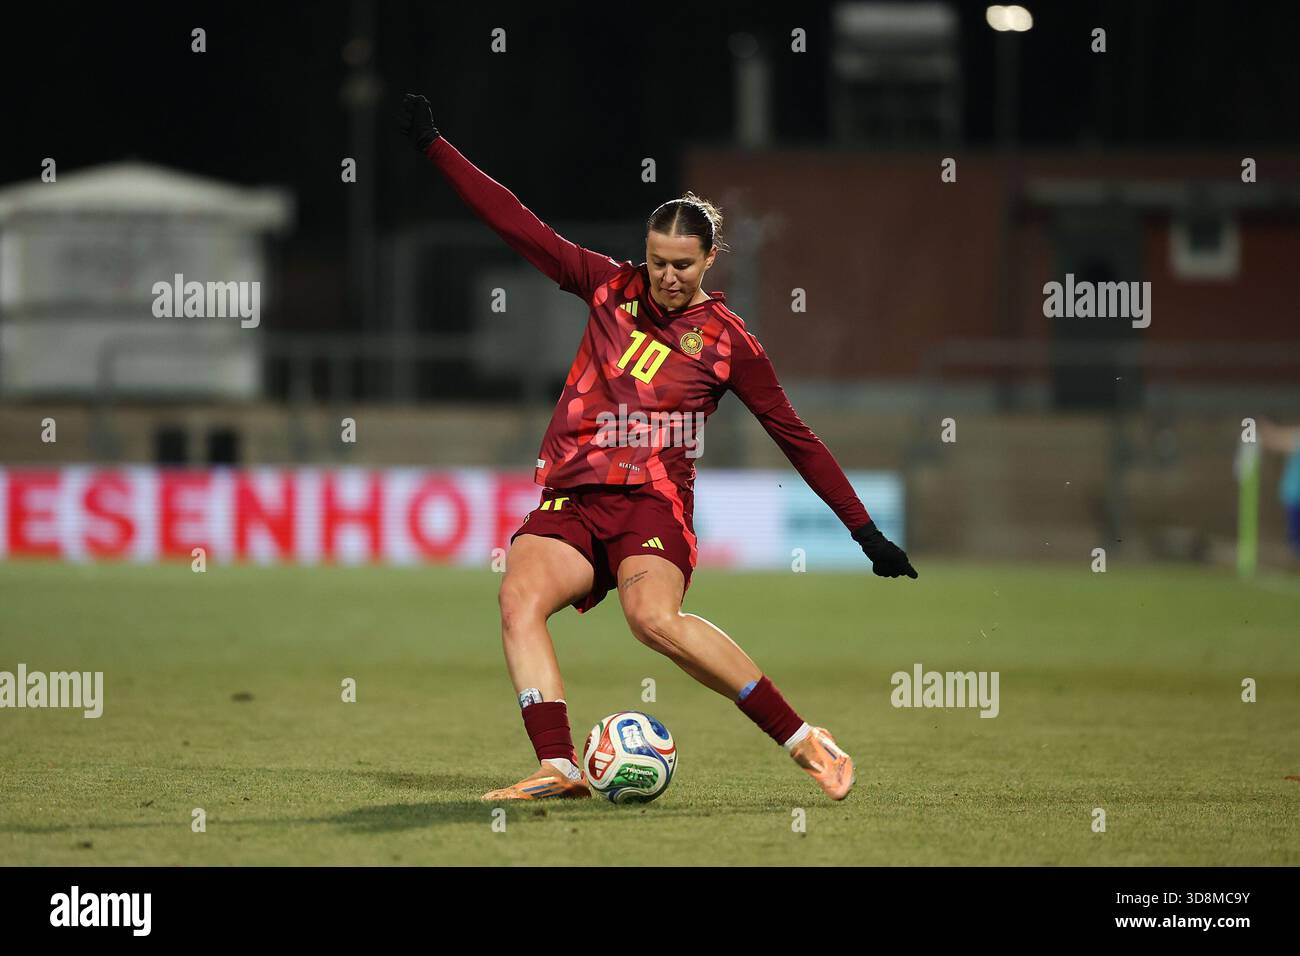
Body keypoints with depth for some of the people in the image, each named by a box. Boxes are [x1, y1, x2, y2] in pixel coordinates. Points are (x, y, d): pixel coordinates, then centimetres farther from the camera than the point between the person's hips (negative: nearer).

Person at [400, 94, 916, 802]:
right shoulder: (610, 286, 12)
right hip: (568, 501, 4)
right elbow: (517, 224, 14)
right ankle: (559, 769, -37)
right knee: (520, 596, -28)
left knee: (654, 617, -33)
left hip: (651, 501, -4)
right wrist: (433, 147, 13)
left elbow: (797, 440, 10)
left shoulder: (728, 342, 4)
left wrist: (867, 533, 9)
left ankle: (806, 742, -25)